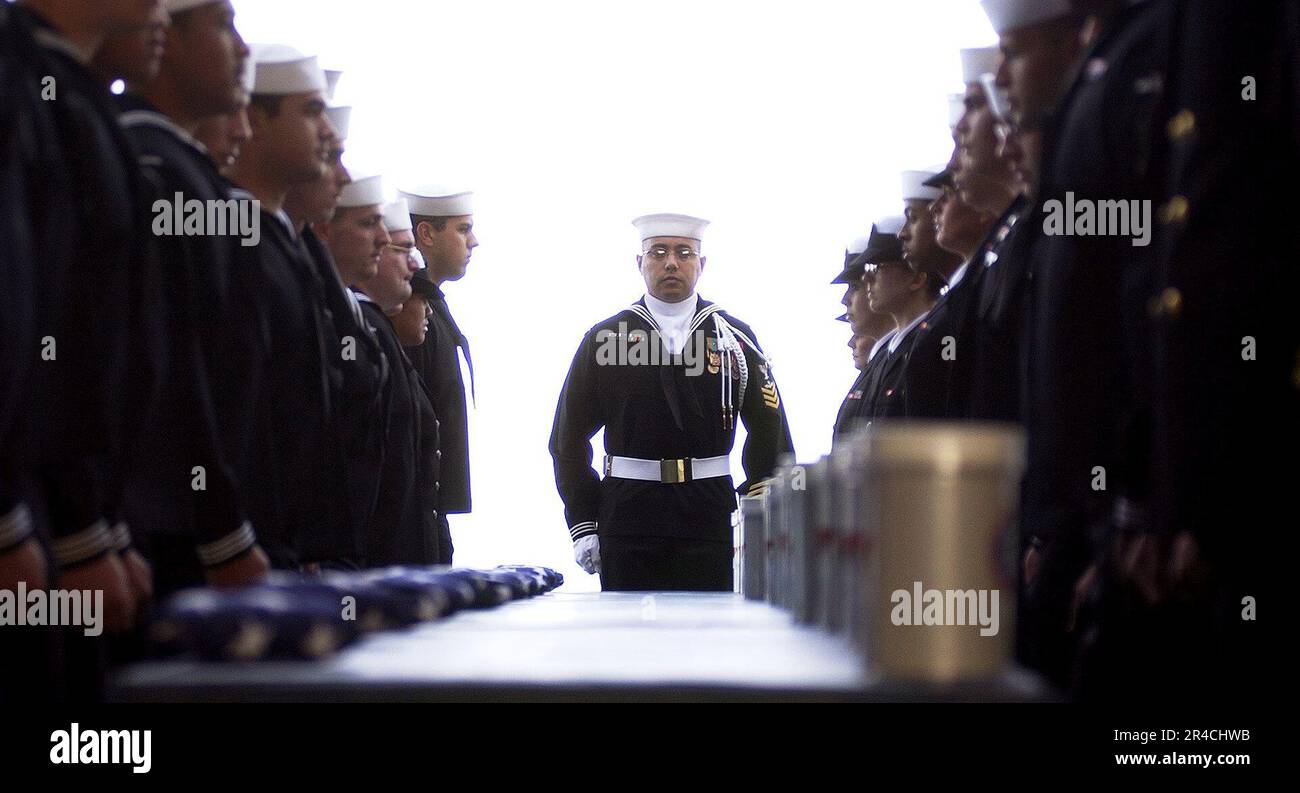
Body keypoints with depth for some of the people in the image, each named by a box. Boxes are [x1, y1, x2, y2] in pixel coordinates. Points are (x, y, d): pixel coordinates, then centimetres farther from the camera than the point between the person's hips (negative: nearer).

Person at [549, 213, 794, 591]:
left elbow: (770, 433, 9)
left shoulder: (736, 339, 8)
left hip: (709, 519, 1)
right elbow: (569, 438, 7)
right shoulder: (604, 339, 6)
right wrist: (581, 524, 0)